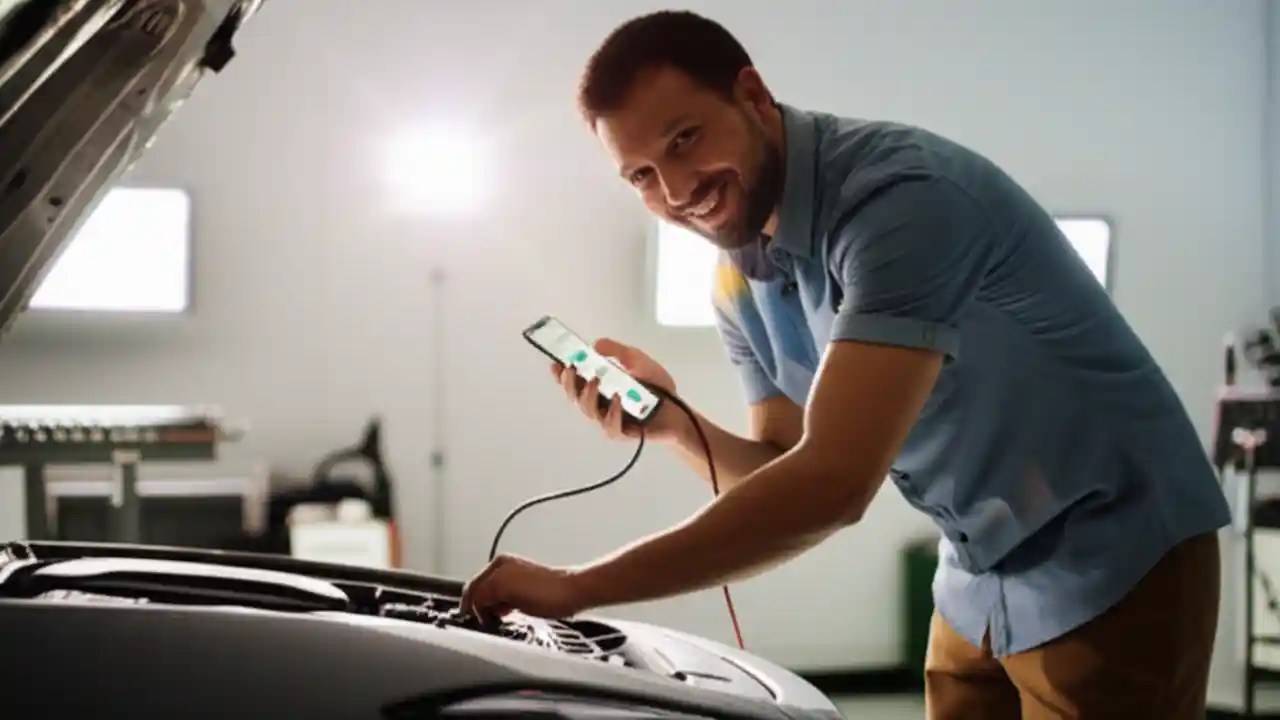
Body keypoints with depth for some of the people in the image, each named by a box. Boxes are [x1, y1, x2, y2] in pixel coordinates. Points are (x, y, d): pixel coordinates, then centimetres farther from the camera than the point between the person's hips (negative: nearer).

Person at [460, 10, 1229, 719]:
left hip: (1114, 564, -7)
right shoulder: (741, 283, 1)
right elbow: (787, 483, 5)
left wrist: (575, 587, -30)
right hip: (979, 585, 7)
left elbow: (833, 484, -33)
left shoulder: (901, 195, -26)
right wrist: (676, 423, -15)